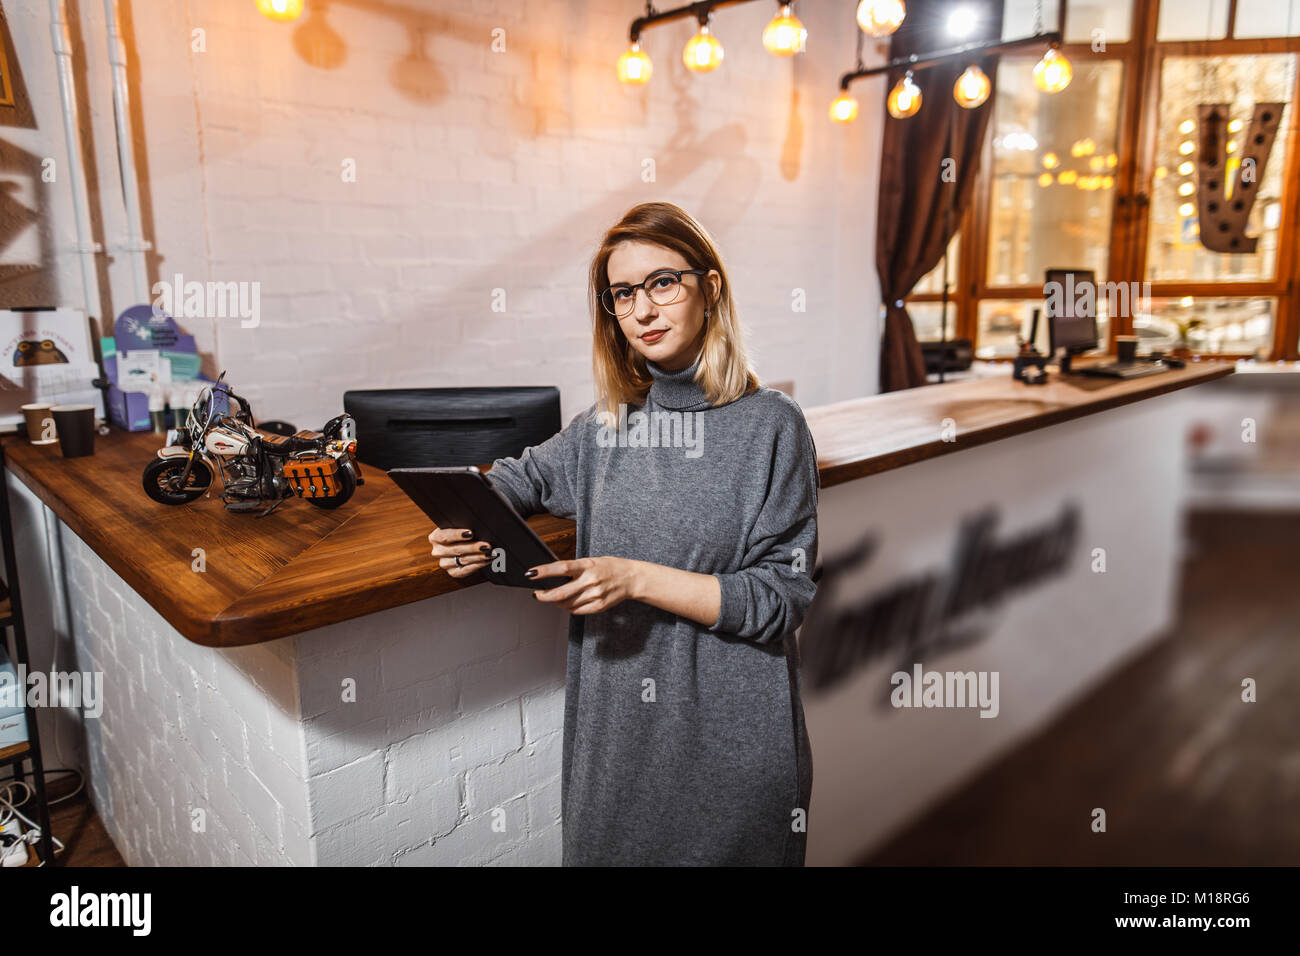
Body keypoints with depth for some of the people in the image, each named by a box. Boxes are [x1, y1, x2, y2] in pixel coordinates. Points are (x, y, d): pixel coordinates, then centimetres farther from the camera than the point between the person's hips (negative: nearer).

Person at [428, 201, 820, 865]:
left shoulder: (770, 425, -11)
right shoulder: (607, 423, 3)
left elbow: (781, 597, -14)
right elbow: (524, 474, 20)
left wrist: (636, 579, -23)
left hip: (728, 743, -4)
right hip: (614, 729, 4)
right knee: (607, 851, 20)